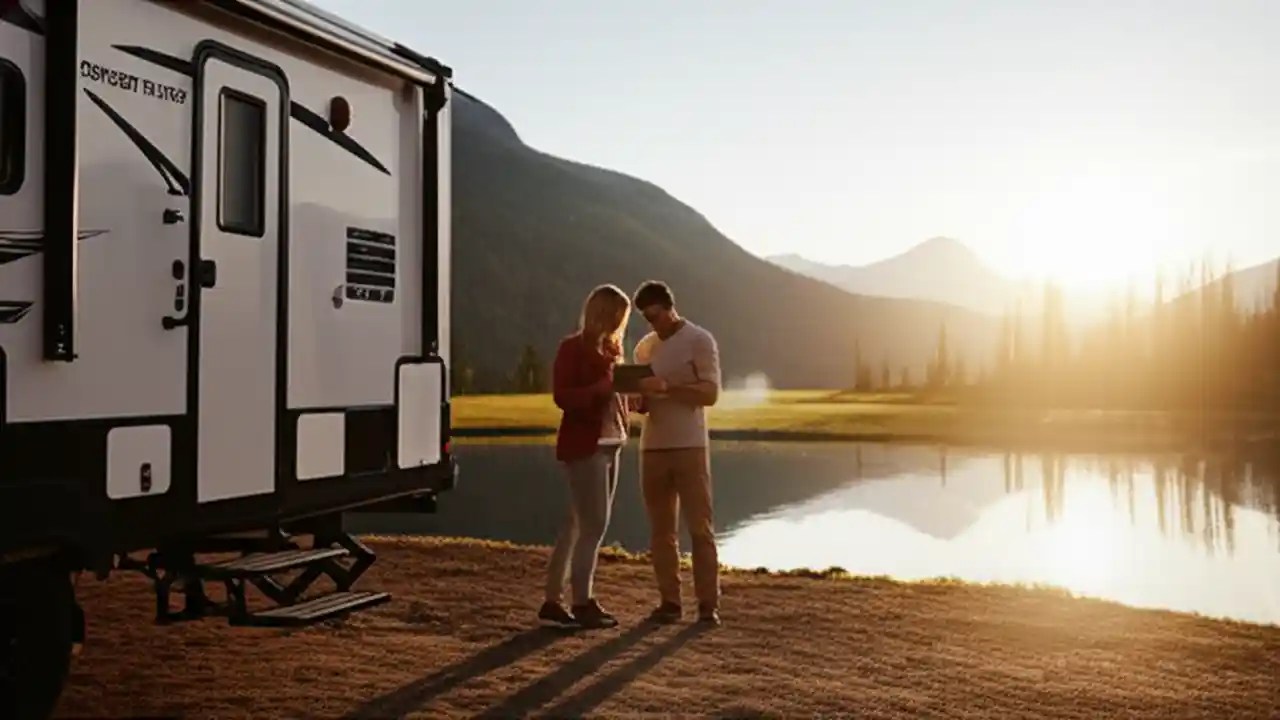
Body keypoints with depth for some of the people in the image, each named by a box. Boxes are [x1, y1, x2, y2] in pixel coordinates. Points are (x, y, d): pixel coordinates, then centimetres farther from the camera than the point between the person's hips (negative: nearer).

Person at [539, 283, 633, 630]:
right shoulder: (573, 347, -8)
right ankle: (582, 603, 2)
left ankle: (554, 601, 16)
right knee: (592, 525, -7)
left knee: (578, 525, 10)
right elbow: (562, 395, -16)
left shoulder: (610, 348, 16)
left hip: (609, 443, 9)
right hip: (583, 445, -8)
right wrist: (602, 388, -24)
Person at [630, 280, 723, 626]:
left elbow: (711, 393, -9)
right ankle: (669, 601, 10)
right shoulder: (644, 347, 14)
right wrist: (639, 400, -6)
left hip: (690, 446, -5)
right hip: (652, 447, 5)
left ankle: (709, 604, 1)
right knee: (661, 530, 5)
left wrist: (667, 387, -20)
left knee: (700, 526, -3)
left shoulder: (700, 340, -2)